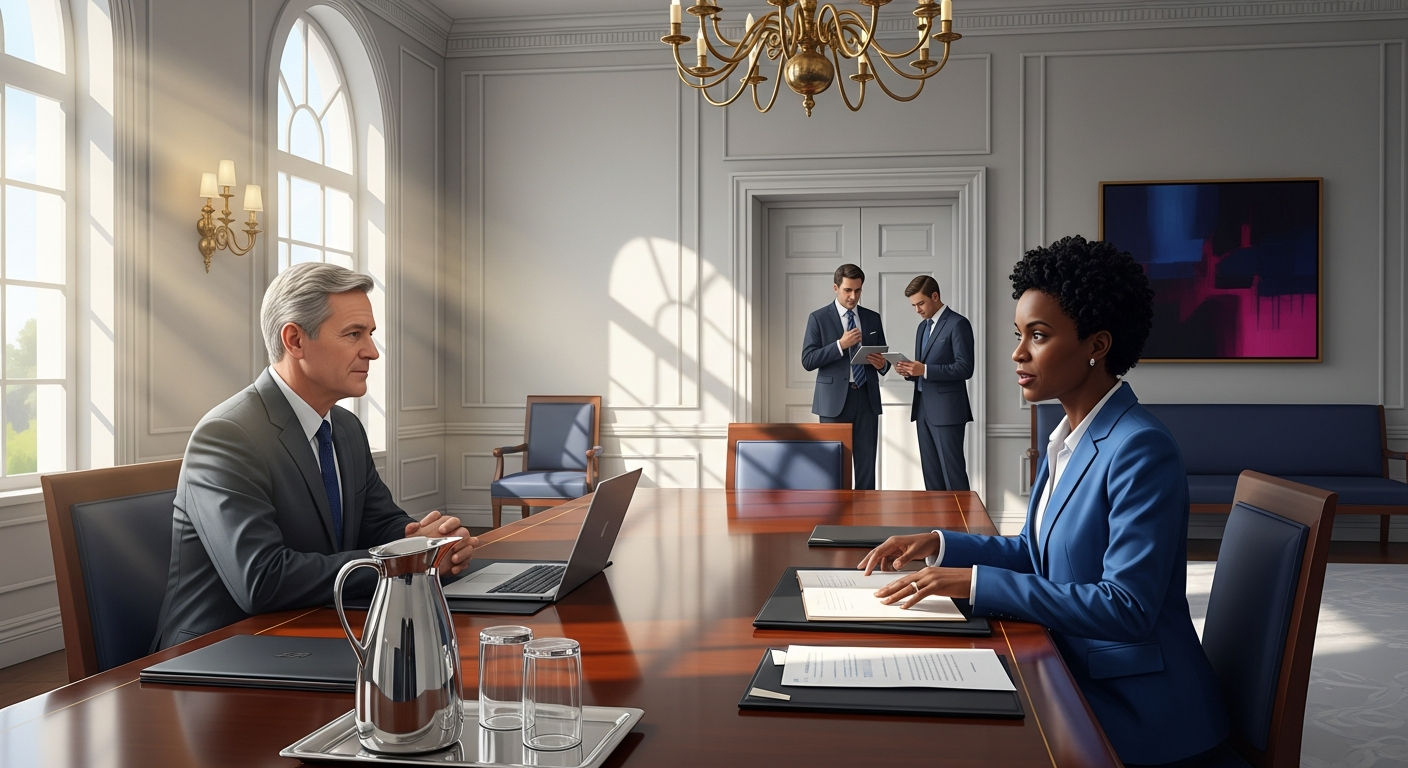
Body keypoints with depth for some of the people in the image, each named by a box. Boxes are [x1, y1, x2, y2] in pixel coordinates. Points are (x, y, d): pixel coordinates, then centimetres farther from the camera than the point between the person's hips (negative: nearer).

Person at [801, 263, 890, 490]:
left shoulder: (873, 318, 12)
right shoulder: (819, 318, 1)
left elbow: (883, 359, 17)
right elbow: (808, 361, -7)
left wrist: (882, 364, -7)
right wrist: (840, 345, -17)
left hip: (867, 398, 3)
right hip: (834, 399, -3)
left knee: (866, 462, 2)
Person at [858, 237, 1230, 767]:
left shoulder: (1140, 449, -22)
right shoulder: (1070, 437, 7)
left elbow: (1127, 608, -26)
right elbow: (1037, 552, 17)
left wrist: (976, 582, -27)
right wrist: (938, 546, 2)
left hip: (1132, 708, -8)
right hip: (1075, 673, 8)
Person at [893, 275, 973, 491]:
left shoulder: (957, 324, -9)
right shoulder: (923, 326, 18)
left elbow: (965, 368, -16)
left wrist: (925, 370, -22)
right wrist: (910, 371, -1)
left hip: (947, 410, -8)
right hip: (923, 408, 8)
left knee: (952, 471, -5)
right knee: (931, 472, 10)